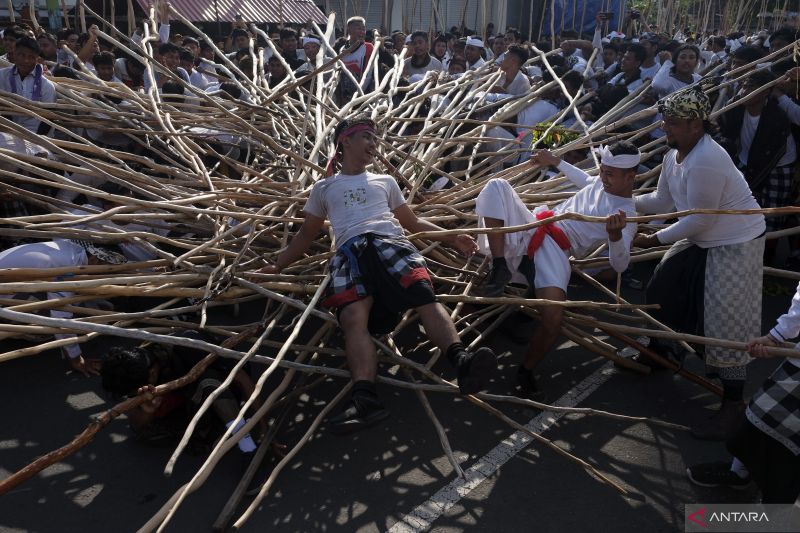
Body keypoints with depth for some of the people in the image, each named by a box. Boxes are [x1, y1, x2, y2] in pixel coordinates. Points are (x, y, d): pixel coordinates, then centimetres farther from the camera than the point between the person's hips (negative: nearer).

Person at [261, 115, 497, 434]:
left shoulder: (385, 182, 34)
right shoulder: (325, 188, 31)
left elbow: (413, 223, 33)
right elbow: (307, 234, 34)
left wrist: (452, 238, 20)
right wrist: (277, 266, 25)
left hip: (390, 241, 1)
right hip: (350, 251, -1)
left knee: (426, 297, -30)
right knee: (354, 319, -30)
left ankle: (461, 360, -51)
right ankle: (365, 399, -48)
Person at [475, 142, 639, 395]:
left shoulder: (626, 215, -6)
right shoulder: (602, 183, 15)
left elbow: (619, 265, -18)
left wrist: (615, 234, -37)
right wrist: (556, 161, 43)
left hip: (555, 251, -6)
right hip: (533, 225, 7)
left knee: (553, 317, -33)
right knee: (497, 185, -17)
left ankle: (526, 371, -4)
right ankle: (499, 268, -25)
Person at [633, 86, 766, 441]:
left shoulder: (706, 161, -31)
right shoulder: (675, 154, 0)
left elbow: (699, 219, -26)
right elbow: (662, 201, 7)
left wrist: (655, 240, -18)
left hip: (736, 244, -10)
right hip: (702, 239, 10)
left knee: (726, 322, -7)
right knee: (663, 289, 18)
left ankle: (733, 404, 5)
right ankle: (658, 349, 43)